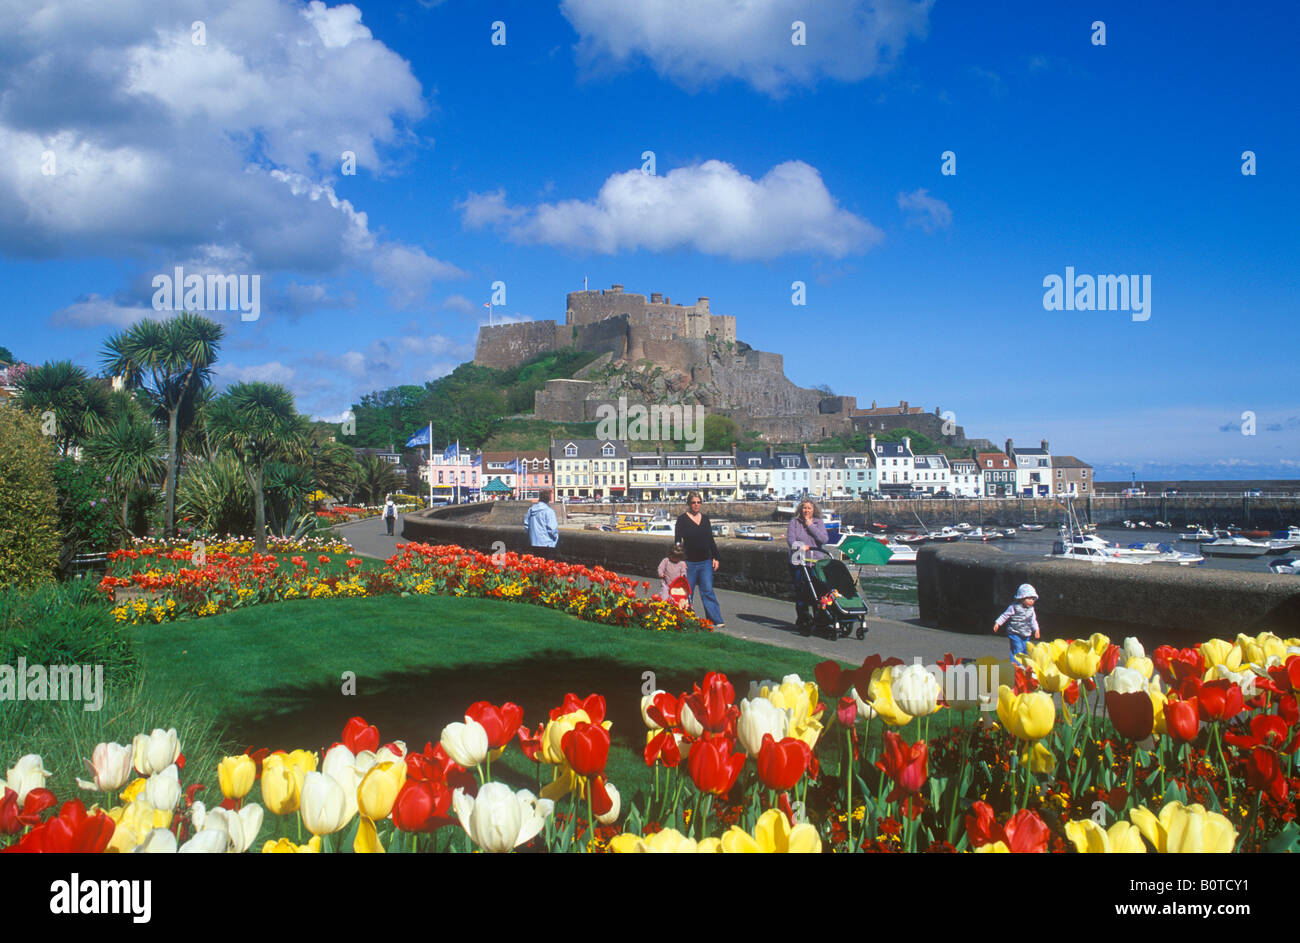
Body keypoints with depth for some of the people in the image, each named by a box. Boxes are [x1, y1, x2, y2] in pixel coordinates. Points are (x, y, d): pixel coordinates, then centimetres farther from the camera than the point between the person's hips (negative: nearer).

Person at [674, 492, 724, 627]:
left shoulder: (705, 518, 10)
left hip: (706, 562, 3)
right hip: (689, 563, -3)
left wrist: (715, 557, 10)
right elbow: (677, 541, -5)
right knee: (687, 592, 3)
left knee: (708, 591, -2)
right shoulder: (682, 520, -3)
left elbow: (711, 540, 16)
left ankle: (716, 621, -3)